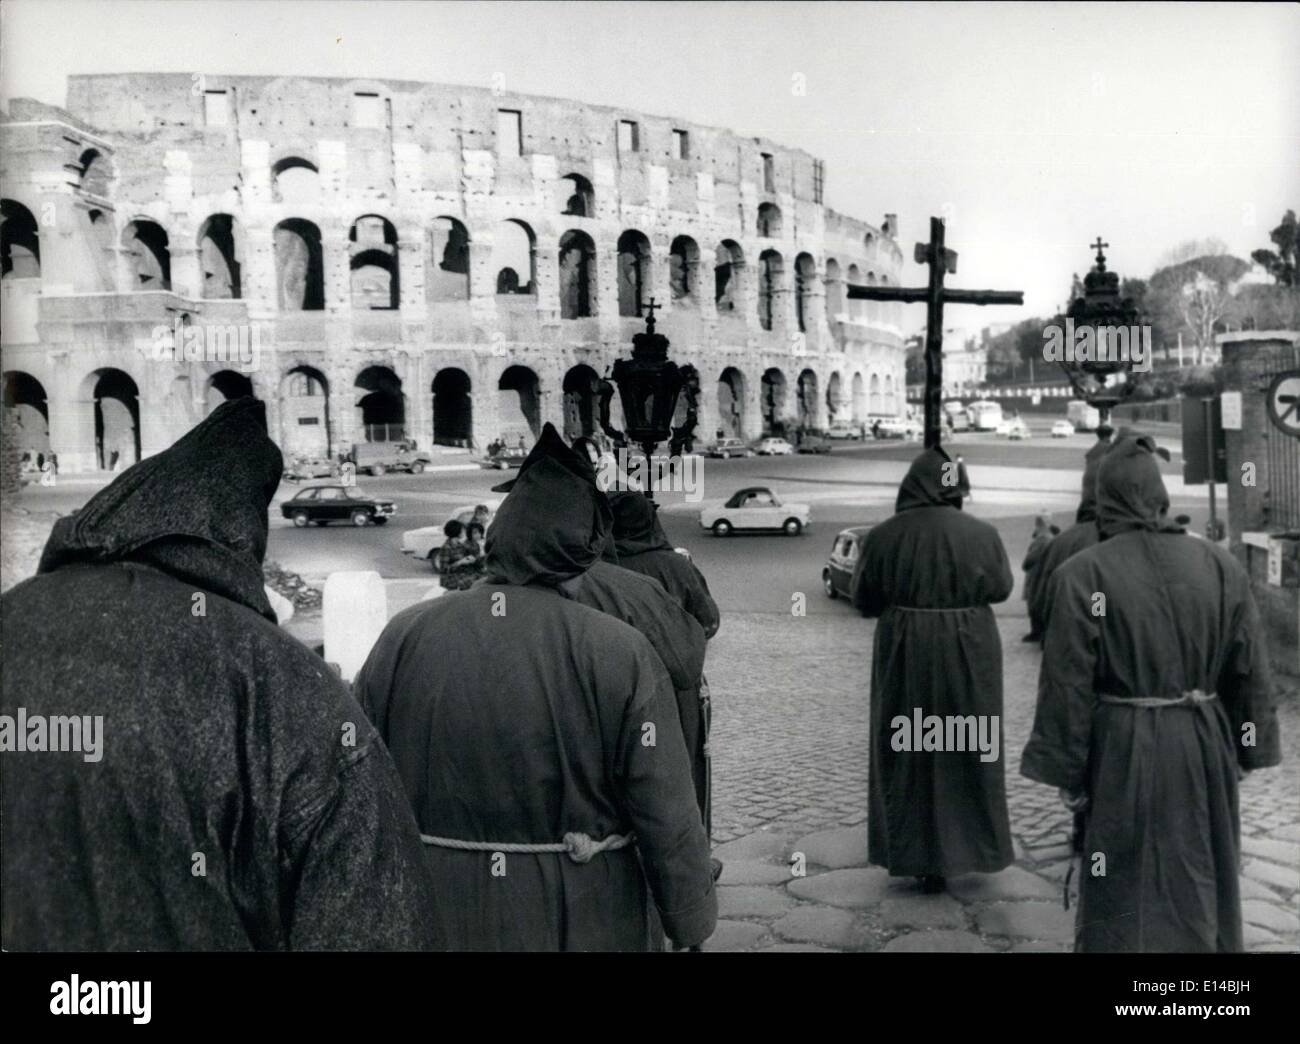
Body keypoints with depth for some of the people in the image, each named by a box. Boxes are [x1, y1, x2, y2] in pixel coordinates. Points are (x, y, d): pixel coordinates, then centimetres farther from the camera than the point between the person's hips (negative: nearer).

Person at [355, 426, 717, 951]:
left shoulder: (404, 637, -10)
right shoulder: (622, 656, -17)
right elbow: (667, 820, -15)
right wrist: (692, 921, 0)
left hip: (434, 918, 2)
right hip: (580, 924, -1)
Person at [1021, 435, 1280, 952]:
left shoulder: (1082, 574, -13)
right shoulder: (1221, 566, -2)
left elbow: (1068, 685, -12)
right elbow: (1249, 670, 2)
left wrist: (1067, 773, -4)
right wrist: (1247, 750, 11)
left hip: (1124, 754, -3)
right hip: (1204, 749, 4)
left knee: (1127, 890, 9)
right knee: (1200, 881, 20)